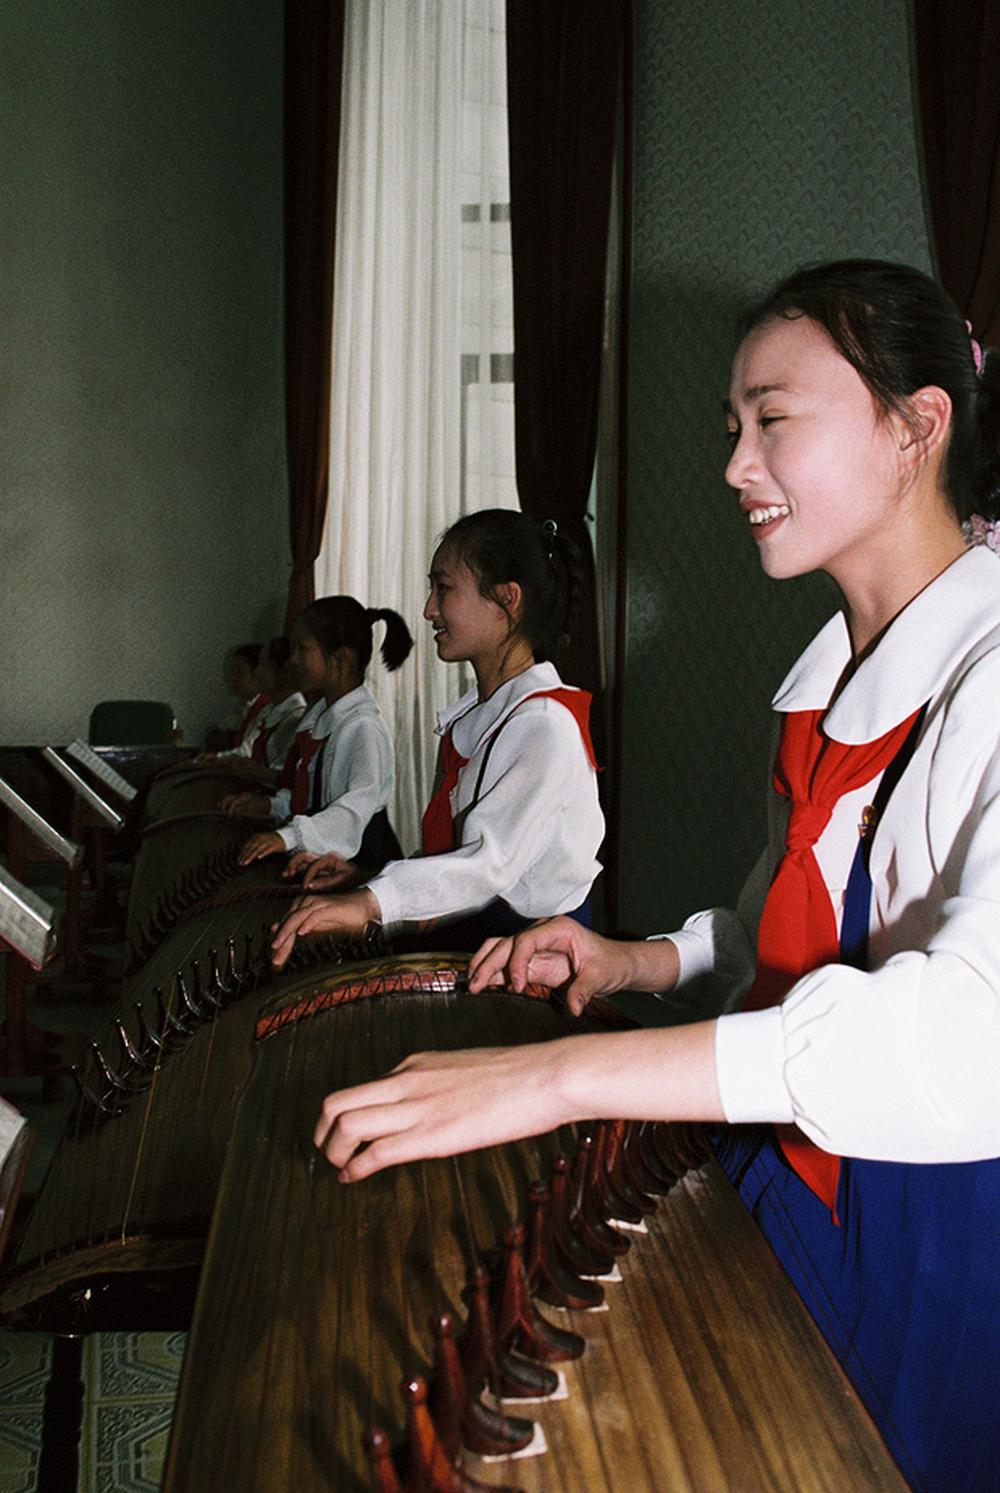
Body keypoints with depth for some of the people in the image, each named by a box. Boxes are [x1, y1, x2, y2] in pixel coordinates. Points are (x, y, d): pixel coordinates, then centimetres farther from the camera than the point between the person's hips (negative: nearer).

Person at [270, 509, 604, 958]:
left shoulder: (544, 723, -15)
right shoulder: (468, 718, 17)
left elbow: (492, 862, -28)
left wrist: (370, 903, -40)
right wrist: (371, 877, 6)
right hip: (460, 938, 8)